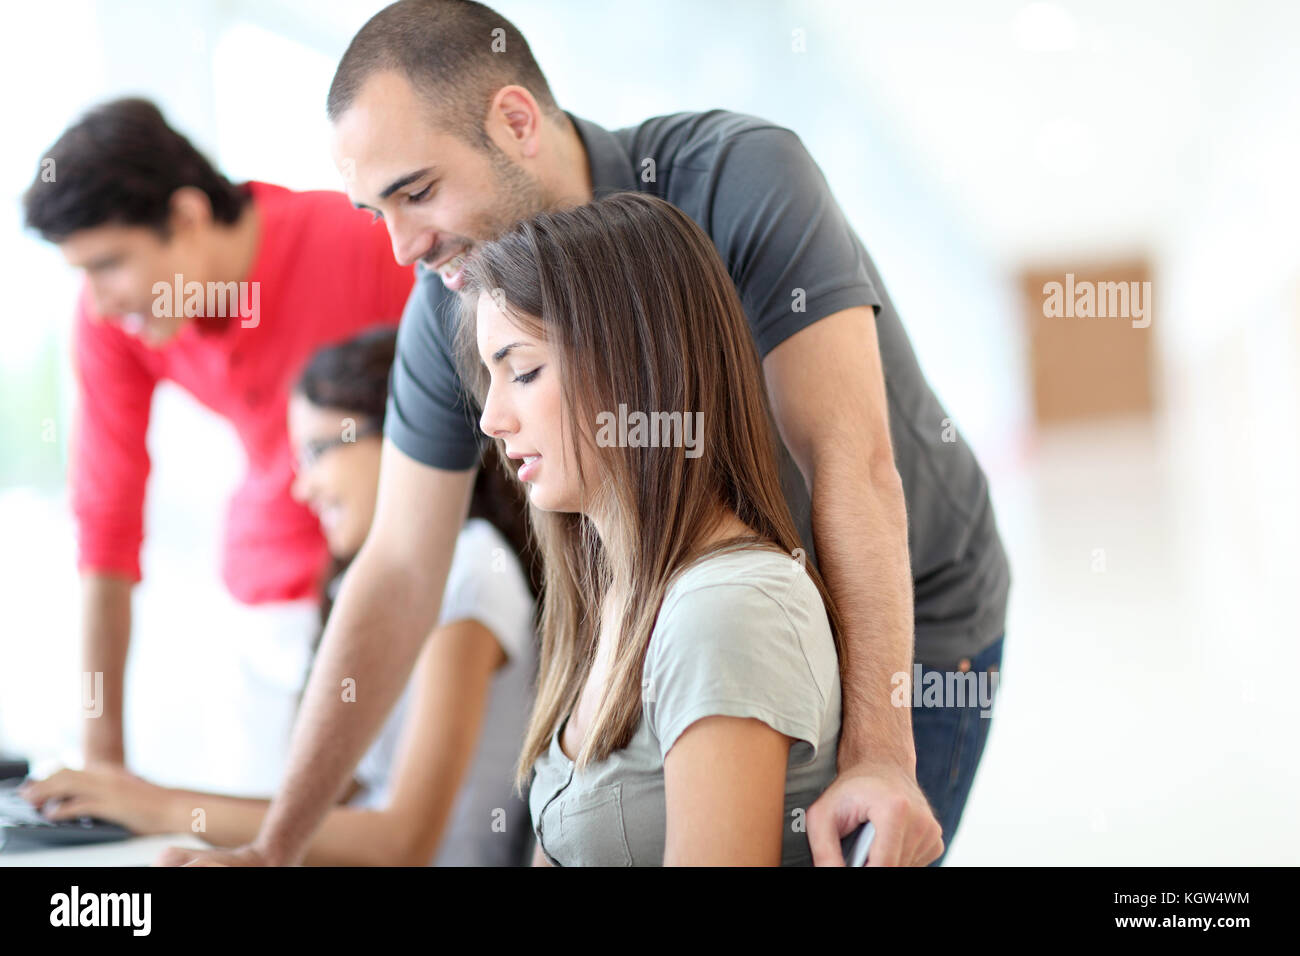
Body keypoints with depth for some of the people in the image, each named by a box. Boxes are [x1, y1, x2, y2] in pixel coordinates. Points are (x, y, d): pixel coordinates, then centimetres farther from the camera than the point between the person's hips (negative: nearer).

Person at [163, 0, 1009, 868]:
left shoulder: (740, 178, -29)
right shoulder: (451, 306, -14)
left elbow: (852, 465, -35)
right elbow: (401, 571, -9)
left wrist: (879, 755, -45)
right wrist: (276, 845, -9)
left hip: (904, 624, -4)